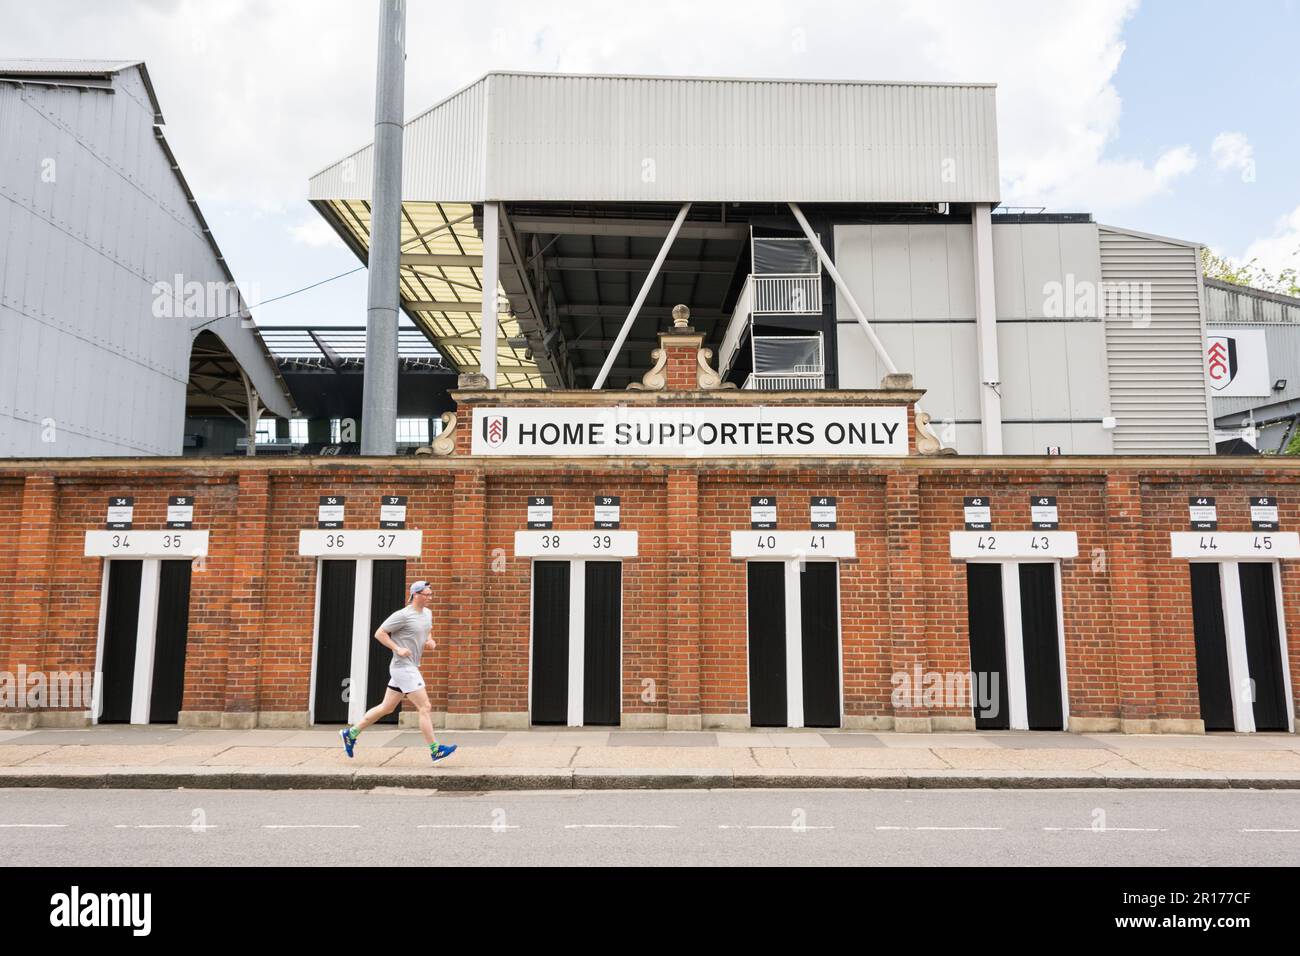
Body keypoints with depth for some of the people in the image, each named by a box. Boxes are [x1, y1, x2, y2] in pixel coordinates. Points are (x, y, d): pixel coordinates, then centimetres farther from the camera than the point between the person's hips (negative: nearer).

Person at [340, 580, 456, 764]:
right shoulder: (403, 615, -15)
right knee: (425, 708, -9)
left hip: (411, 667, 9)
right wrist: (397, 649, -19)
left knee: (386, 708, 16)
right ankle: (436, 751, -5)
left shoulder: (427, 613, 10)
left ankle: (351, 733, 28)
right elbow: (379, 633, -11)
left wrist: (431, 642, 5)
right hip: (403, 667, -9)